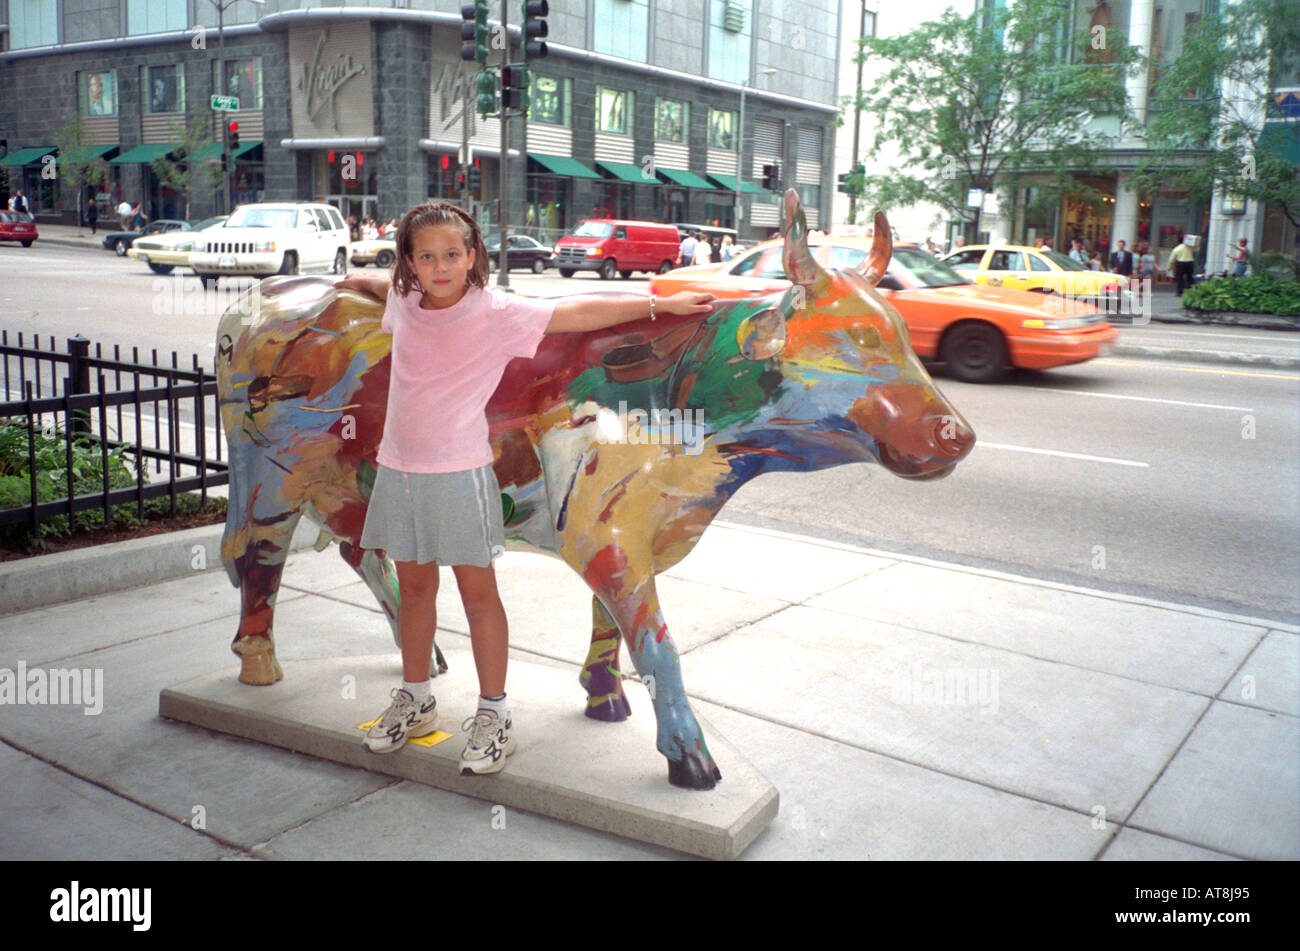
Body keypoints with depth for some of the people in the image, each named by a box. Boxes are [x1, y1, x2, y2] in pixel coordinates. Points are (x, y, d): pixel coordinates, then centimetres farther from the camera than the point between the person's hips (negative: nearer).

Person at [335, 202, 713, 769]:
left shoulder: (495, 312, -12)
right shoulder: (403, 302, 4)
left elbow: (577, 313, -15)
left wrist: (659, 304, -16)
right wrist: (356, 282, 44)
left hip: (458, 472, -5)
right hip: (399, 467, 5)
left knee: (477, 590, 2)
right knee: (413, 585, 16)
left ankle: (493, 714, 15)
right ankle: (415, 701, 32)